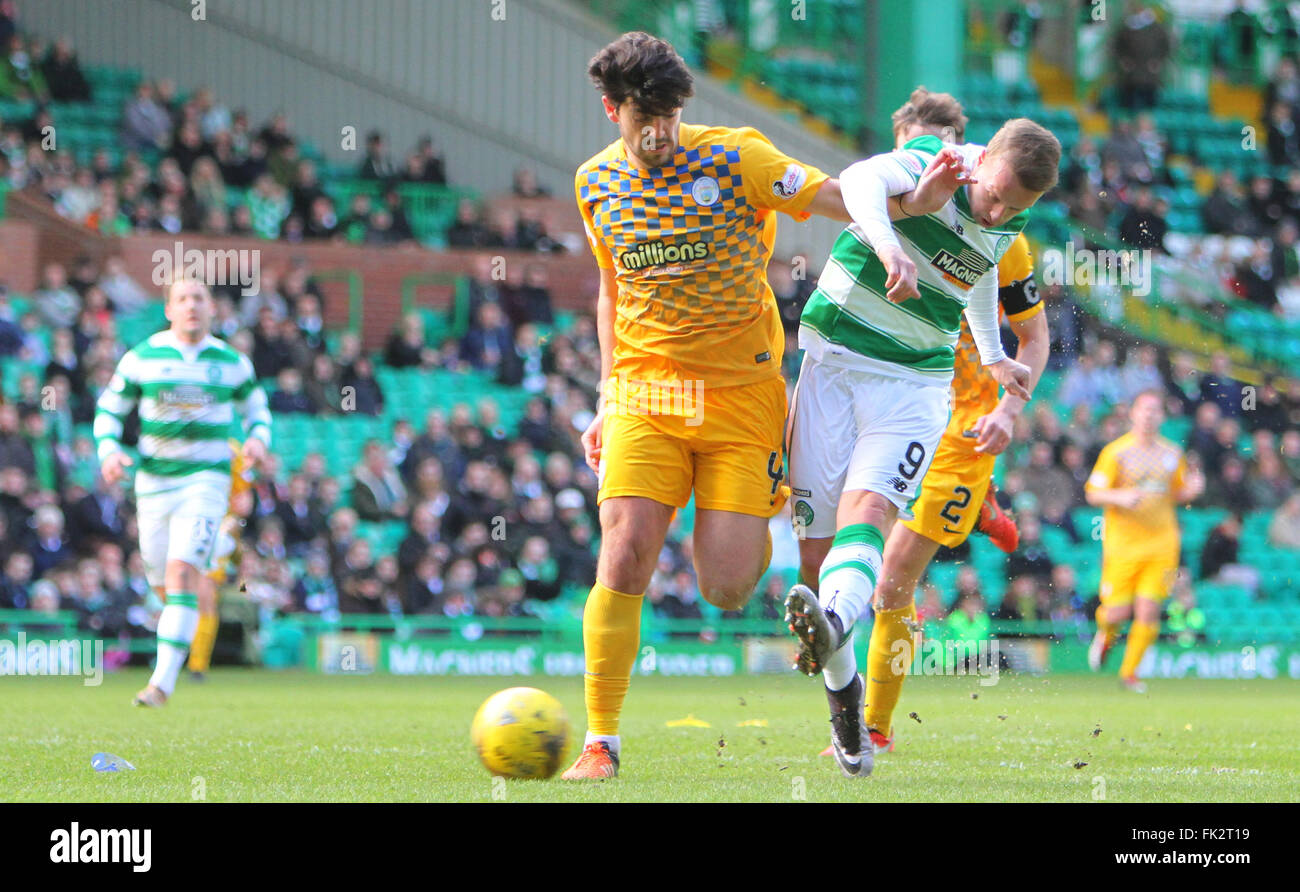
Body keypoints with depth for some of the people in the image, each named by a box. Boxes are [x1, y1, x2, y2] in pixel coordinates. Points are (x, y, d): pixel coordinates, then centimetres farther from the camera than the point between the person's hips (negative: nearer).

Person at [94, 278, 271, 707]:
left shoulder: (232, 362, 3)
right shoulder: (141, 358, 1)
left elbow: (256, 407, 18)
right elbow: (108, 410, 9)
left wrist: (257, 439, -3)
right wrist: (109, 451, -10)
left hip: (205, 478, -2)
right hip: (153, 480, 2)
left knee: (182, 570, -19)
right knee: (162, 583, 6)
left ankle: (164, 679, -22)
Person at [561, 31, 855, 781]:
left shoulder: (733, 158, -6)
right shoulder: (598, 183, 7)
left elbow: (840, 199, -4)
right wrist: (609, 398, 18)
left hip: (741, 394, -2)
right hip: (645, 394, 2)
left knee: (727, 589, -10)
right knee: (625, 552, -18)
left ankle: (754, 529, 29)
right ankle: (601, 741, -10)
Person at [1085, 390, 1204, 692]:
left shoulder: (1172, 453, 10)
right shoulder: (1115, 451, -3)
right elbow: (1093, 494, -3)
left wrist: (1191, 489, -2)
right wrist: (1121, 497, -21)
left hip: (1161, 542, 3)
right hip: (1122, 542, -3)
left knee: (1149, 611, -7)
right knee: (1117, 613, -5)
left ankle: (1130, 671, 8)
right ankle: (1105, 635, 32)